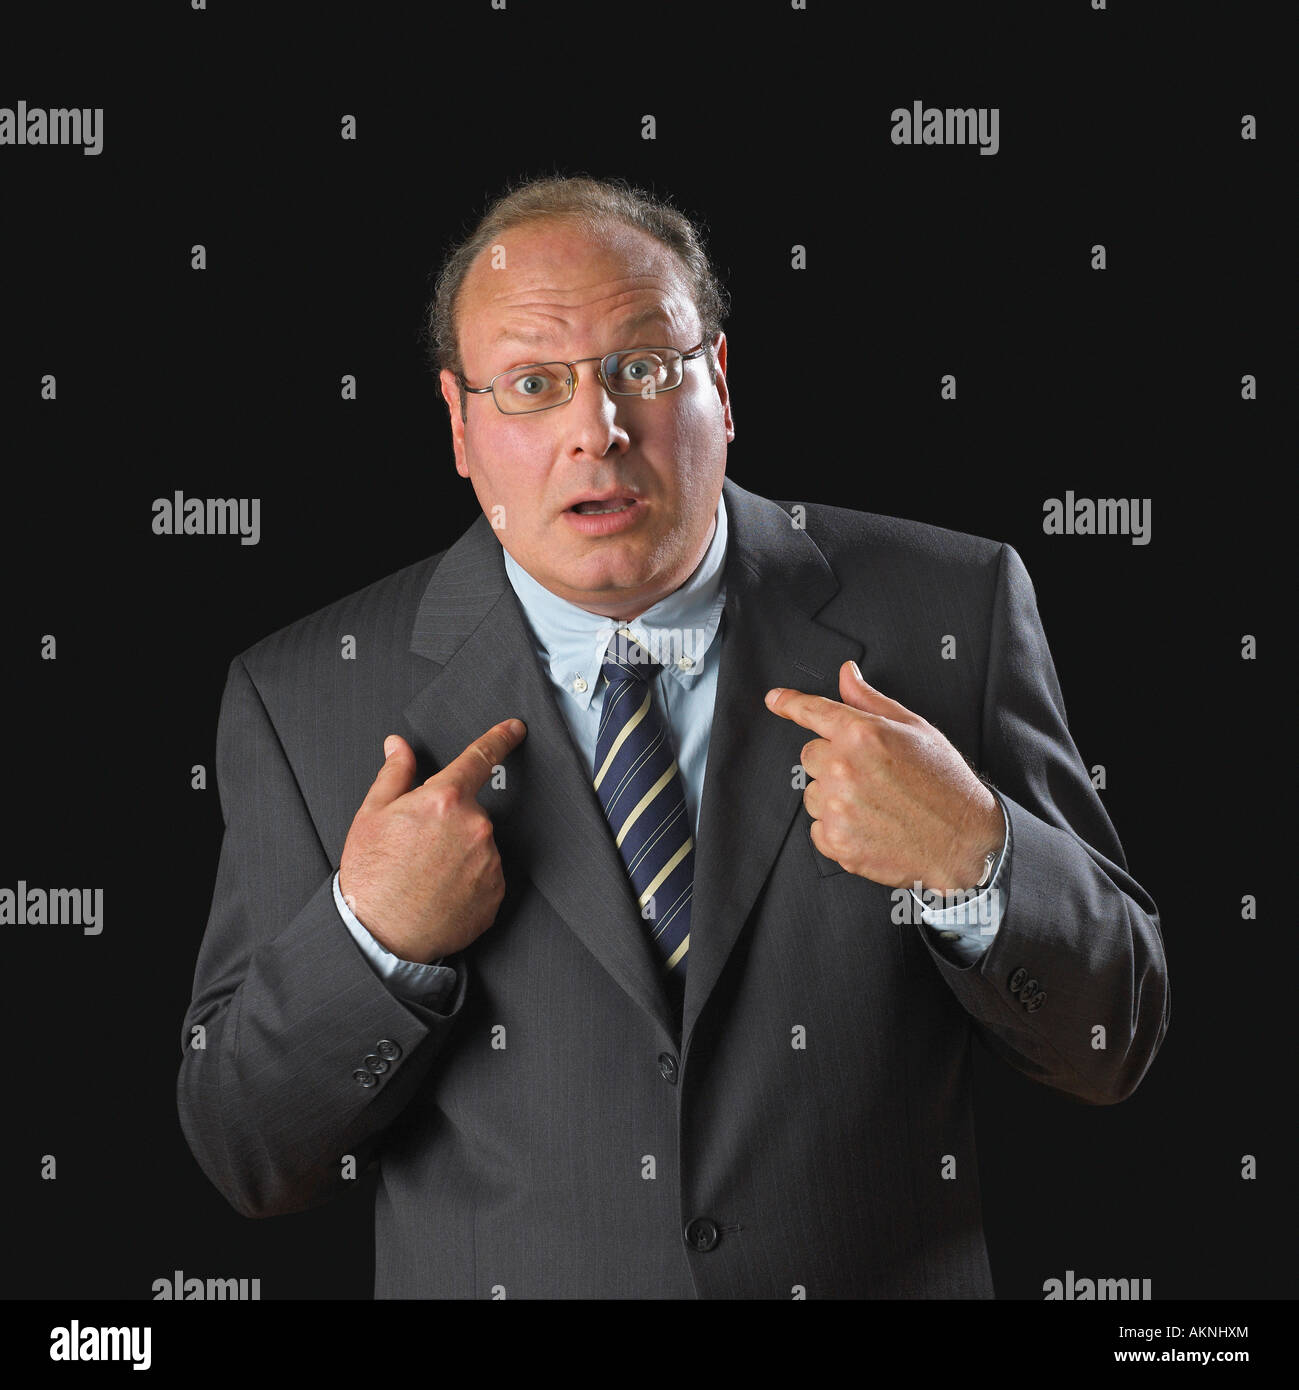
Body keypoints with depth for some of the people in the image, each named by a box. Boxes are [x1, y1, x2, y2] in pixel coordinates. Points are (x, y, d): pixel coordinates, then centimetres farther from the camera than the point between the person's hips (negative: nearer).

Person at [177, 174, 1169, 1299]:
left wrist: (974, 857, -25)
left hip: (888, 1275, 1)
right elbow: (248, 1160, -7)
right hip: (498, 1281, 0)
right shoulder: (306, 700, -10)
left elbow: (1112, 1051, -7)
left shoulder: (950, 612, -9)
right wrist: (371, 936, -24)